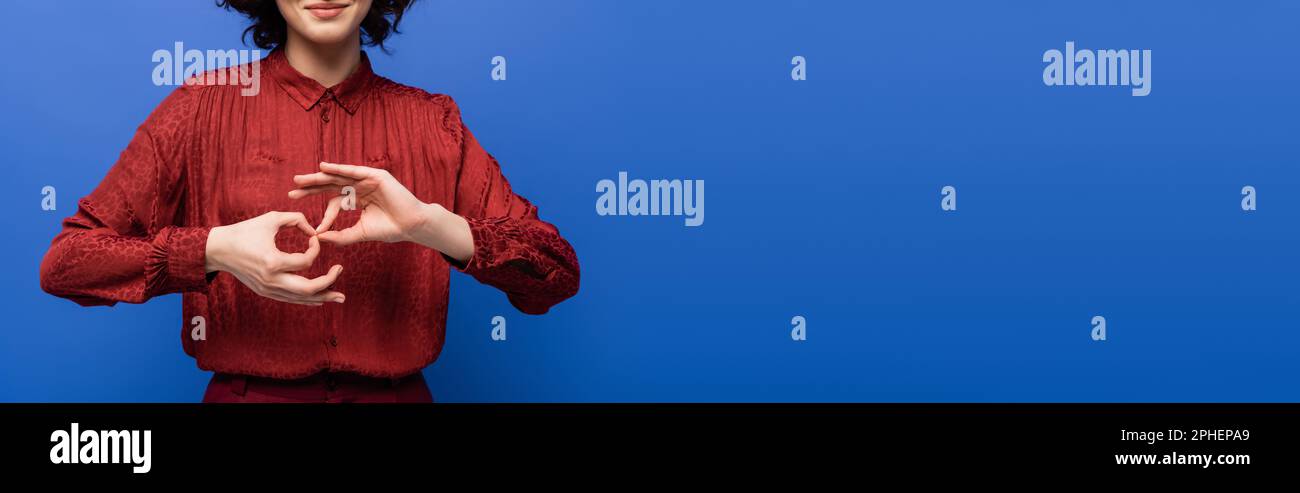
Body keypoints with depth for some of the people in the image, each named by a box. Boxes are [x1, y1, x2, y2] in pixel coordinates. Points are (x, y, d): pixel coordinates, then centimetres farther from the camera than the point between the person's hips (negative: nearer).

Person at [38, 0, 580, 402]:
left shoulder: (433, 122, 0)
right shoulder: (208, 107, -3)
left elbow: (556, 276, -5)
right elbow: (64, 263, -6)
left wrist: (430, 223, -21)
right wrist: (216, 249, -22)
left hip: (398, 392, 1)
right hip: (244, 391, -1)